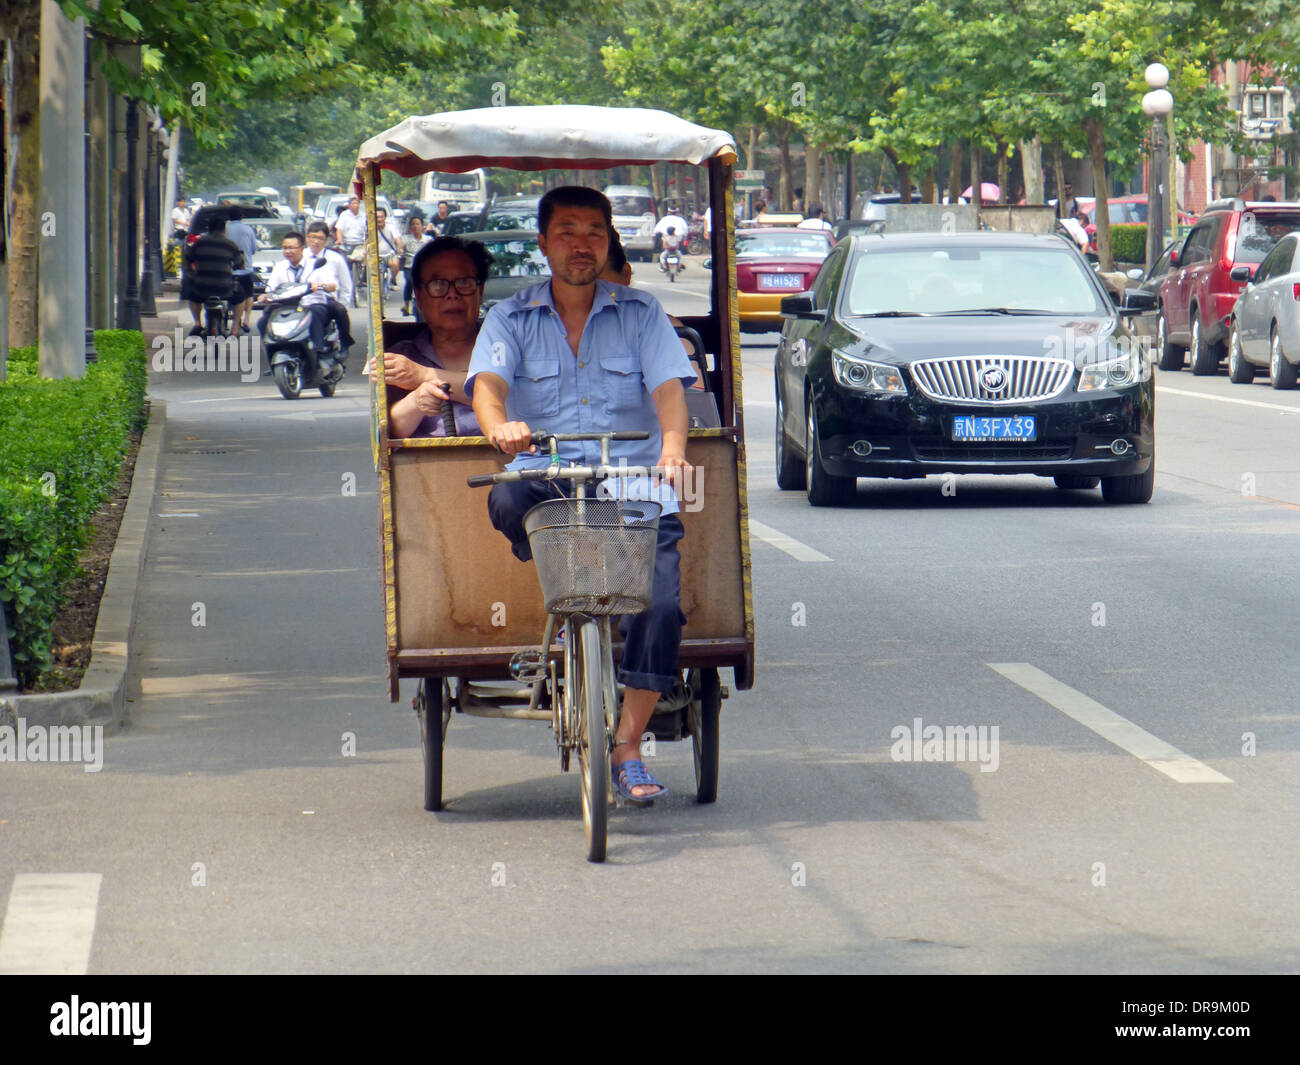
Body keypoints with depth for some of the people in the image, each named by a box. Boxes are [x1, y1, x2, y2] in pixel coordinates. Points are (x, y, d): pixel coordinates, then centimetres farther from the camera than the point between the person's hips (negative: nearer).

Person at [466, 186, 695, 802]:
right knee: (508, 502, -37)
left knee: (660, 605, -22)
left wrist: (672, 446, -25)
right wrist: (498, 426, -32)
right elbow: (487, 382, -7)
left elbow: (669, 386, -2)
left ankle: (627, 751, -11)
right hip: (545, 475, 0)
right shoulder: (510, 319, 12)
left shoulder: (641, 314, 12)